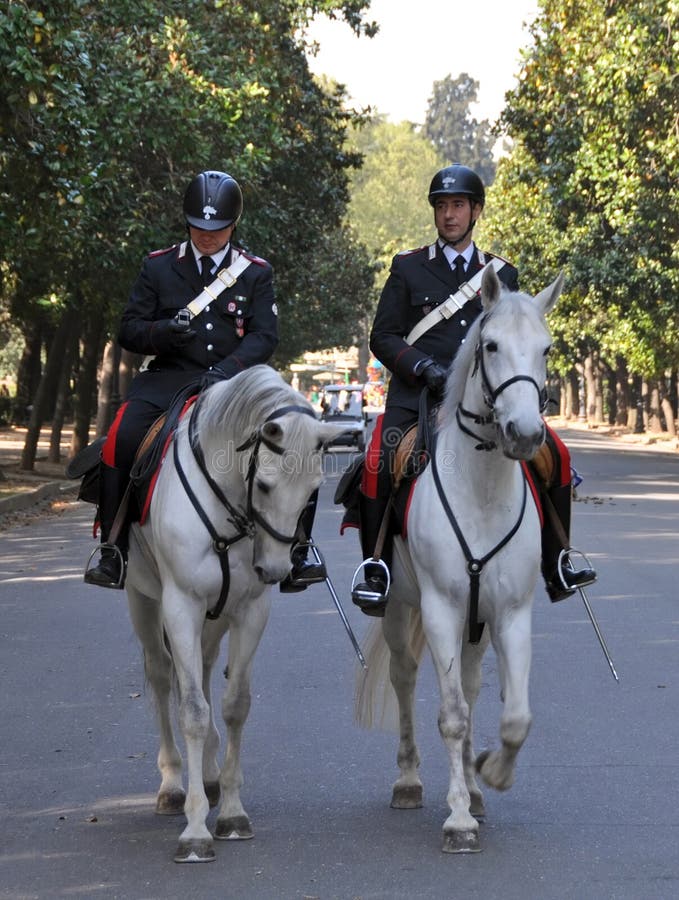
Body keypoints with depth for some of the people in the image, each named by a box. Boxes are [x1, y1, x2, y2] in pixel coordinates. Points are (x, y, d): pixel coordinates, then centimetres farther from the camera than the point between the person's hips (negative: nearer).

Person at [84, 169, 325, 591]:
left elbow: (264, 337, -3)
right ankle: (114, 552, -17)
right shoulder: (159, 266, 7)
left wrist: (226, 369, -23)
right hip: (168, 378, 0)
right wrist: (163, 330, -18)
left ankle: (296, 552, -4)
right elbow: (129, 330, 6)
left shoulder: (256, 272, 6)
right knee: (123, 438, -28)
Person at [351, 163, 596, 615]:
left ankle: (555, 568, 4)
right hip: (417, 395, -2)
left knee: (555, 455, -10)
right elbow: (382, 337, 3)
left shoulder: (503, 275, 14)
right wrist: (425, 367, -13)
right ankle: (376, 569, -14)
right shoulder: (407, 268, 8)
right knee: (379, 464, -28)